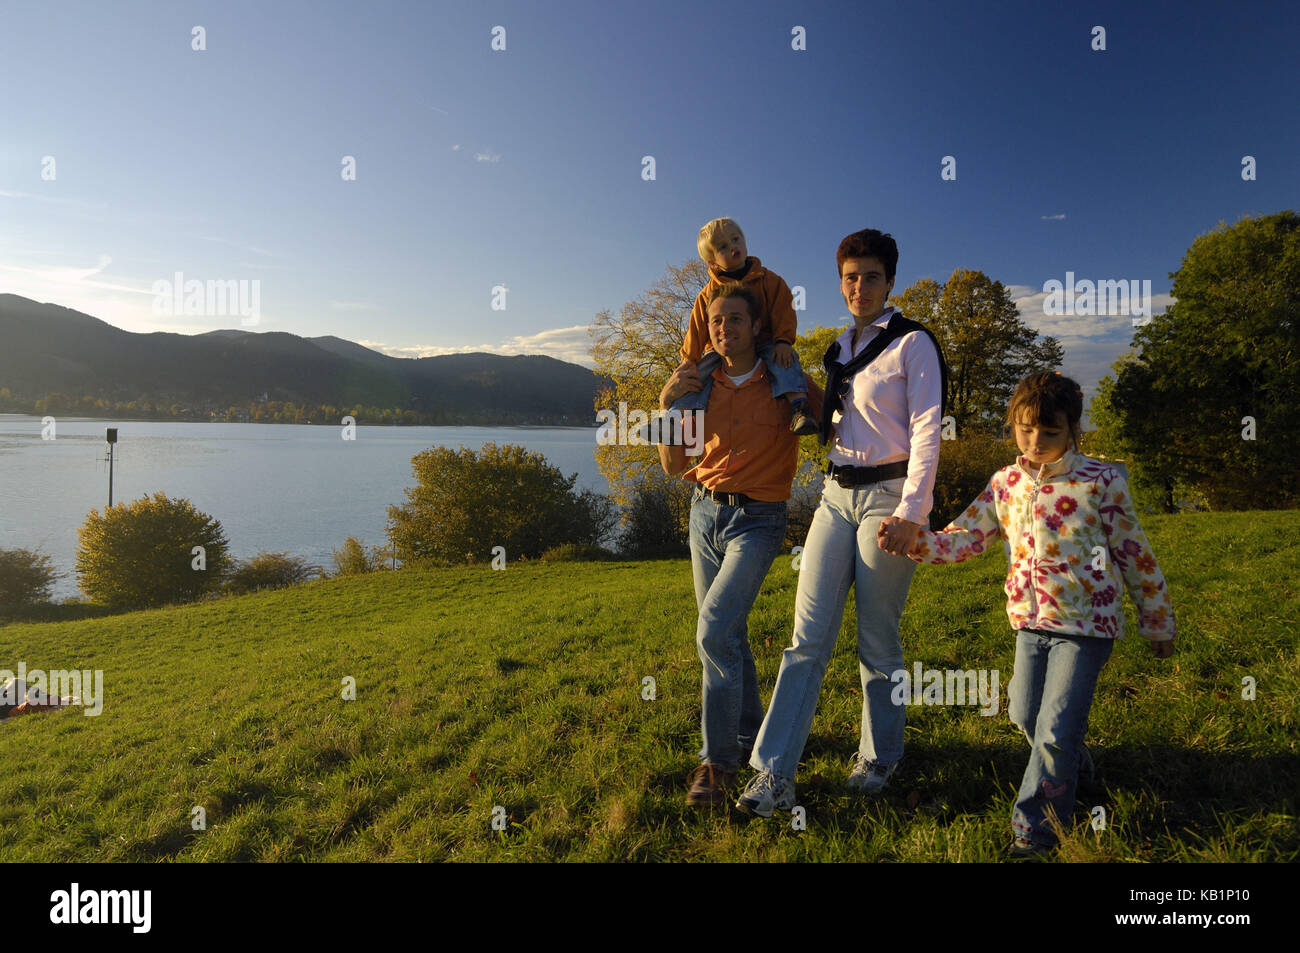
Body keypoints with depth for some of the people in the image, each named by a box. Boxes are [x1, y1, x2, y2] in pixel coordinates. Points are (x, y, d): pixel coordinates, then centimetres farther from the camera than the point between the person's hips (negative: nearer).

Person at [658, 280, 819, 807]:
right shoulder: (702, 384, 5)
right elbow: (673, 465, 3)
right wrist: (666, 403, -9)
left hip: (757, 520, -5)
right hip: (705, 511, 5)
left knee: (715, 630, -18)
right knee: (729, 635, 13)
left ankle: (718, 760, -4)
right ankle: (749, 734, 33)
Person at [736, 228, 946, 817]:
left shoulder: (911, 343, -2)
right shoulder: (839, 351, 17)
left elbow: (926, 431, -10)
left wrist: (911, 510, -17)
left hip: (888, 496, -5)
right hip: (837, 495, 5)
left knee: (877, 640, 3)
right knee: (809, 635, -2)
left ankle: (878, 757, 24)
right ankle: (773, 775, -2)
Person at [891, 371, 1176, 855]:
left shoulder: (1100, 481, -9)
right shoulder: (1006, 483, 2)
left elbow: (1134, 555, -2)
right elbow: (963, 539, 0)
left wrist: (1158, 623, 4)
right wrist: (912, 541, -19)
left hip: (1086, 624, -5)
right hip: (1031, 621, 5)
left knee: (1055, 732, -6)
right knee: (1026, 718, 15)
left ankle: (1035, 828, 12)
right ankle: (1069, 763, 47)